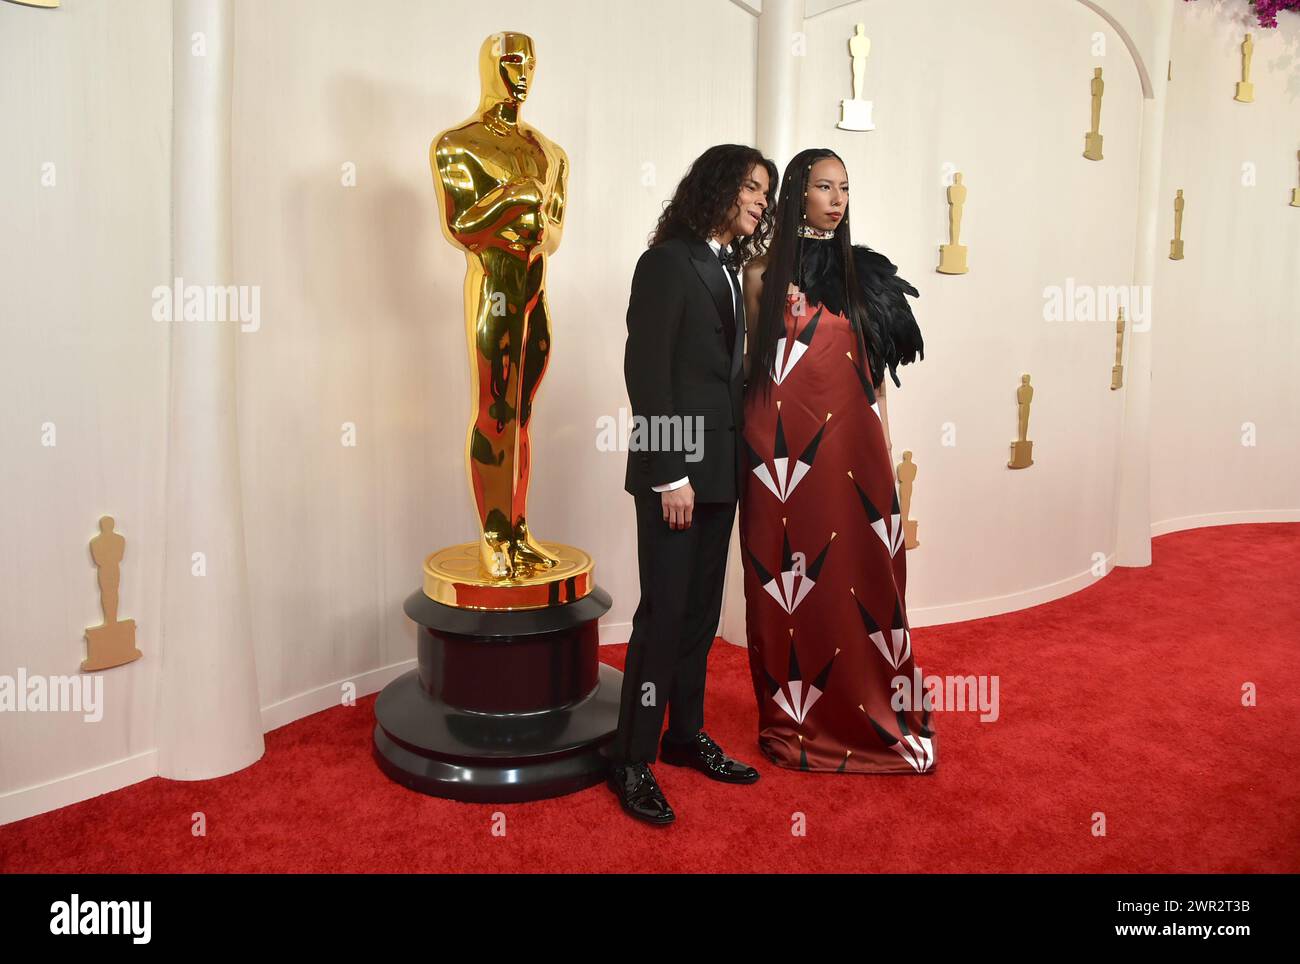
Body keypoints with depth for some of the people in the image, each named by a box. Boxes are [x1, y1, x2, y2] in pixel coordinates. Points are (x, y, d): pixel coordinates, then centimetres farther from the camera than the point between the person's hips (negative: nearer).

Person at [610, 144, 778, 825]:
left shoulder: (731, 271, 15)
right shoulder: (667, 263, -8)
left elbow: (729, 370, 13)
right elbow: (646, 372, -14)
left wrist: (738, 462, 4)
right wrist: (670, 474, -18)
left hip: (720, 467, 8)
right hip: (675, 468, -8)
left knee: (701, 610, 13)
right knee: (664, 613, -4)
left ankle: (685, 735, 26)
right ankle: (632, 761, 8)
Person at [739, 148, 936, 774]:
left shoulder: (864, 274, 10)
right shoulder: (764, 273, 4)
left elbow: (875, 370, 11)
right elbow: (749, 361, 9)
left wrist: (886, 453, 8)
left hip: (851, 445, 2)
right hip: (784, 447, -2)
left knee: (859, 579, 4)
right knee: (788, 585, 3)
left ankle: (874, 719, 19)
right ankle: (793, 723, 18)